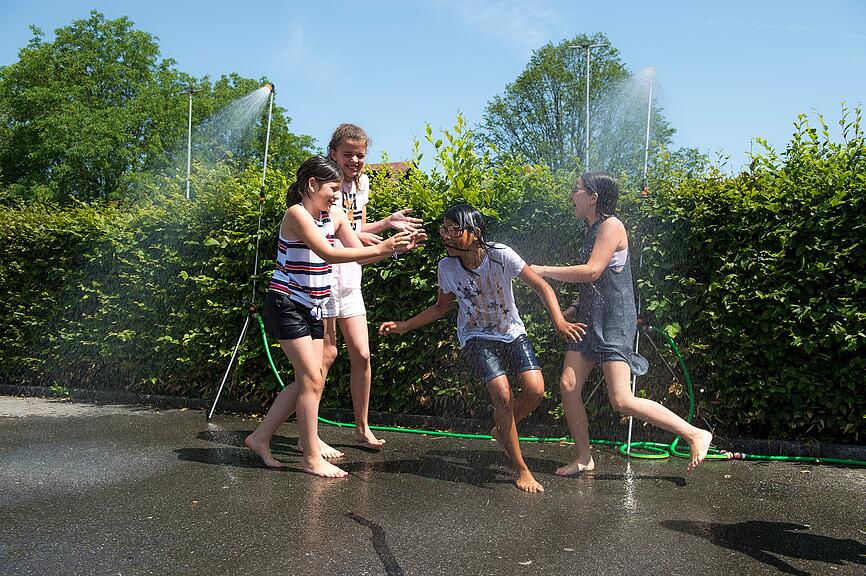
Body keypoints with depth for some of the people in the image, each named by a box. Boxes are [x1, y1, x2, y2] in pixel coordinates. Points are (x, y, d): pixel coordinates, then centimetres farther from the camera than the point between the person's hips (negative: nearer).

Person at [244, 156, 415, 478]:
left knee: (306, 382, 9)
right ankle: (312, 458, 3)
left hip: (312, 308, 8)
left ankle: (260, 438, 22)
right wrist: (380, 248, -29)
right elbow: (328, 254, -28)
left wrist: (393, 247, -13)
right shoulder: (296, 213, -16)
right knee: (312, 380, -9)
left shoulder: (334, 216, 6)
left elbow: (360, 252, 4)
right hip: (286, 305, -8)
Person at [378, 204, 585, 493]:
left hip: (512, 332, 0)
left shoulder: (500, 255, -21)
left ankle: (502, 431, 14)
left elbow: (541, 287, -20)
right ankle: (520, 469, -3)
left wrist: (559, 321, -36)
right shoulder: (447, 267, -13)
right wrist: (402, 326, -4)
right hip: (476, 337, 0)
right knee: (502, 393, -21)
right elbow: (440, 308, 4)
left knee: (535, 389, -19)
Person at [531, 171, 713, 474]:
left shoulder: (611, 225, -10)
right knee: (568, 386, 0)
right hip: (589, 319, 9)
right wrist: (576, 307, 14)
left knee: (621, 400, -12)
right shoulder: (593, 230, 17)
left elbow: (592, 272, -21)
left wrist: (542, 271, -15)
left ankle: (696, 435, 2)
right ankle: (584, 458, 13)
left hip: (613, 323, -9)